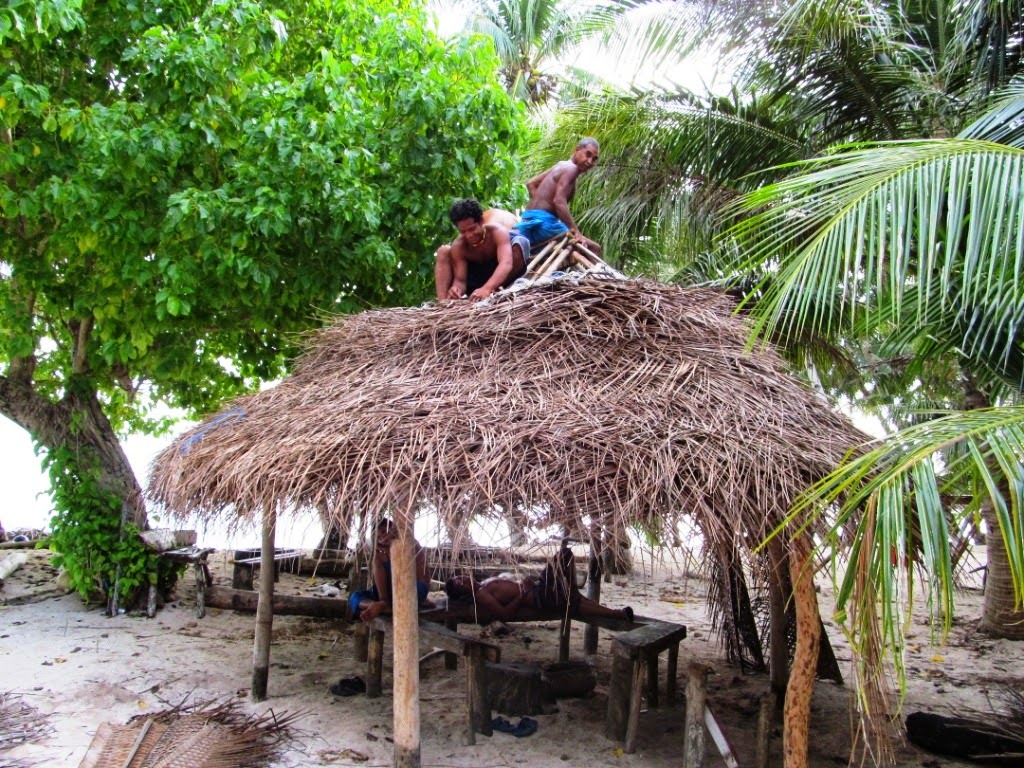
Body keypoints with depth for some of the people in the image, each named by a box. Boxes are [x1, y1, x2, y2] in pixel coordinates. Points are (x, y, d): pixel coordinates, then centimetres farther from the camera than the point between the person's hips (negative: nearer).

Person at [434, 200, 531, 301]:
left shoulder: (497, 231, -26)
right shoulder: (458, 246, -17)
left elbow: (506, 263, -43)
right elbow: (460, 279, -18)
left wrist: (487, 289, -60)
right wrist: (457, 287, -46)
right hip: (477, 277, 3)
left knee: (520, 243, -31)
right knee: (443, 252, -12)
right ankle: (442, 301, -24)